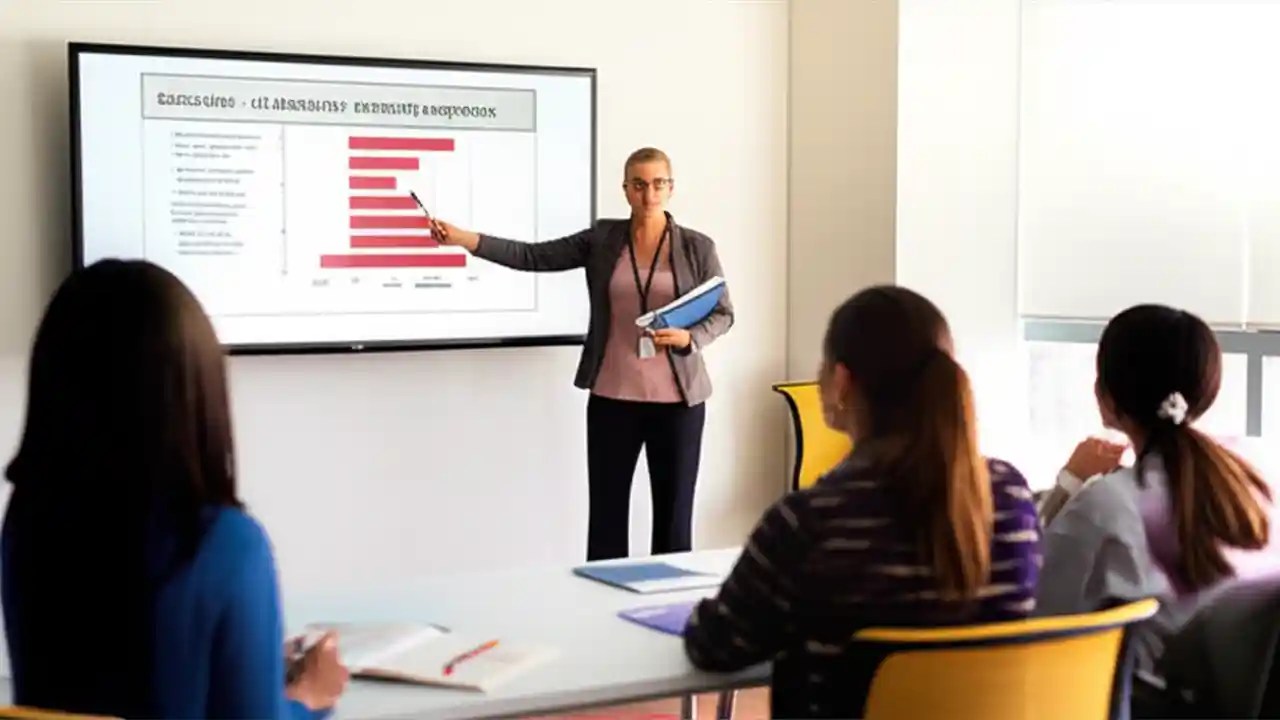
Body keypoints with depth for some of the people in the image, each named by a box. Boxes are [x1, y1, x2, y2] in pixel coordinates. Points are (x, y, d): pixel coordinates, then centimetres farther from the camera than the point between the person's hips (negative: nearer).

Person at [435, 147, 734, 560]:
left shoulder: (697, 247, 1)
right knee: (606, 512, 3)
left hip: (676, 398, -1)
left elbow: (723, 313, 5)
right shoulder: (601, 239, 4)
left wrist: (689, 338, -16)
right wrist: (464, 239, -9)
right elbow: (534, 256, 1)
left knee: (673, 512, 6)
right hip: (612, 396, 1)